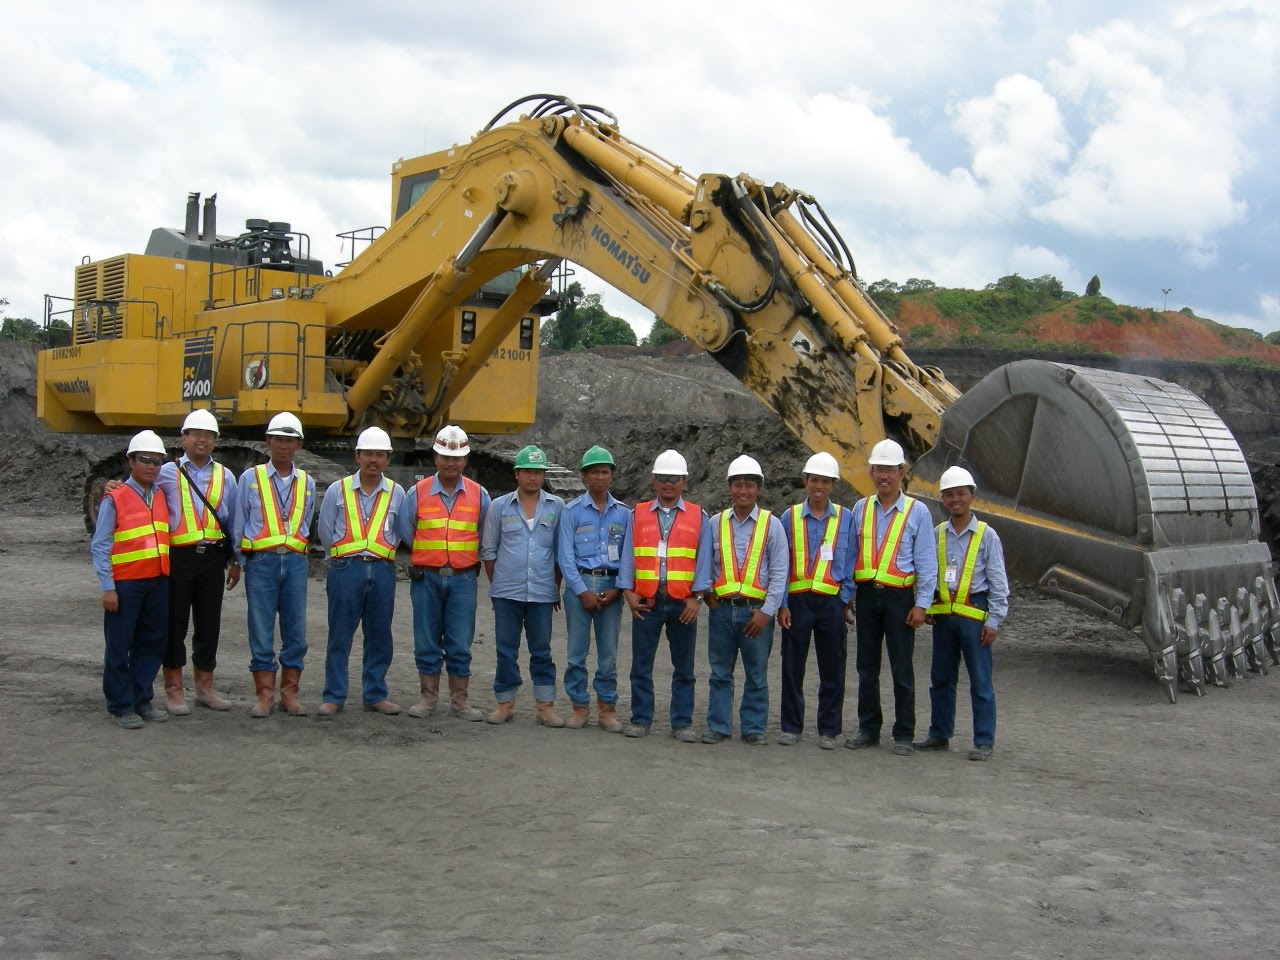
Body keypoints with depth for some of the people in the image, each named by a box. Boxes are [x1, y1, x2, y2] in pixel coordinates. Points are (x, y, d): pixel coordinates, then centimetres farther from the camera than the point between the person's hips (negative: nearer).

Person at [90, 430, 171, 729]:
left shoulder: (163, 497, 11)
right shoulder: (115, 499, -6)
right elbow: (100, 546, -8)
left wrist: (169, 576, 5)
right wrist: (107, 587, -13)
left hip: (159, 582, 6)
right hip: (125, 584, -5)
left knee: (152, 643, 11)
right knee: (119, 647, 2)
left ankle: (142, 700, 21)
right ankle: (121, 706, 11)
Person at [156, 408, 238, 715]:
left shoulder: (225, 477, 12)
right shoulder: (167, 473, 2)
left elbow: (233, 520, 15)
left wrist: (235, 561, 14)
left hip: (213, 557, 3)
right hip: (178, 557, -3)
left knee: (209, 624, 10)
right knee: (175, 623, 2)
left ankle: (205, 686, 22)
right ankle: (174, 689, 11)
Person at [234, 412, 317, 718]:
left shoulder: (307, 483, 13)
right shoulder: (250, 478, 5)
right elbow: (238, 526, 8)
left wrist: (297, 553, 14)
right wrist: (240, 563, 8)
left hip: (295, 562, 3)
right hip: (261, 561, -2)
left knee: (296, 632, 4)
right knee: (261, 634, -1)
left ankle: (289, 694, 13)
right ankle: (264, 696, 7)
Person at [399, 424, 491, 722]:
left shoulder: (479, 495, 5)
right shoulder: (417, 493, 3)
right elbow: (406, 532, 12)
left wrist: (469, 559, 11)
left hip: (463, 578, 0)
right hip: (426, 577, 0)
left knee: (460, 644, 1)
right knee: (427, 642, 5)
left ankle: (460, 701, 10)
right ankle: (428, 698, 14)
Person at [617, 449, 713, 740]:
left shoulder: (699, 517, 5)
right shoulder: (638, 514, 8)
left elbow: (703, 559, 2)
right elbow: (628, 555, 6)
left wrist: (696, 597, -6)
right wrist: (628, 592, -3)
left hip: (683, 603, 0)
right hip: (646, 601, 1)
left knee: (683, 667, 6)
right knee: (641, 665, 5)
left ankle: (682, 723, 13)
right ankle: (640, 720, 14)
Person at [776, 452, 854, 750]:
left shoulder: (845, 519, 5)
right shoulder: (790, 517, 5)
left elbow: (850, 563, 7)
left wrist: (845, 600, -2)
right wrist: (782, 604, -2)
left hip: (831, 602, 0)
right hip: (797, 601, 0)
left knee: (832, 671, 4)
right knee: (792, 667, 5)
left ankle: (828, 730, 14)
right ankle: (791, 727, 16)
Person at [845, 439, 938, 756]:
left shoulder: (917, 511, -1)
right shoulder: (860, 509, 8)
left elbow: (926, 562, -1)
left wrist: (922, 604, -6)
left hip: (899, 596, -3)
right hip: (866, 595, 3)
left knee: (902, 670, 2)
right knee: (867, 667, 10)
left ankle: (904, 735, 10)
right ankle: (868, 729, 20)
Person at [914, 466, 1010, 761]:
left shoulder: (986, 535, -1)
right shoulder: (937, 534, 9)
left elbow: (998, 582, -1)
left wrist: (994, 621, -6)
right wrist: (925, 607, 3)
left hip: (973, 612, -4)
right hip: (943, 613, 4)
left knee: (980, 681, -1)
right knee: (941, 678, 12)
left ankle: (984, 741, 4)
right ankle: (939, 735, 23)